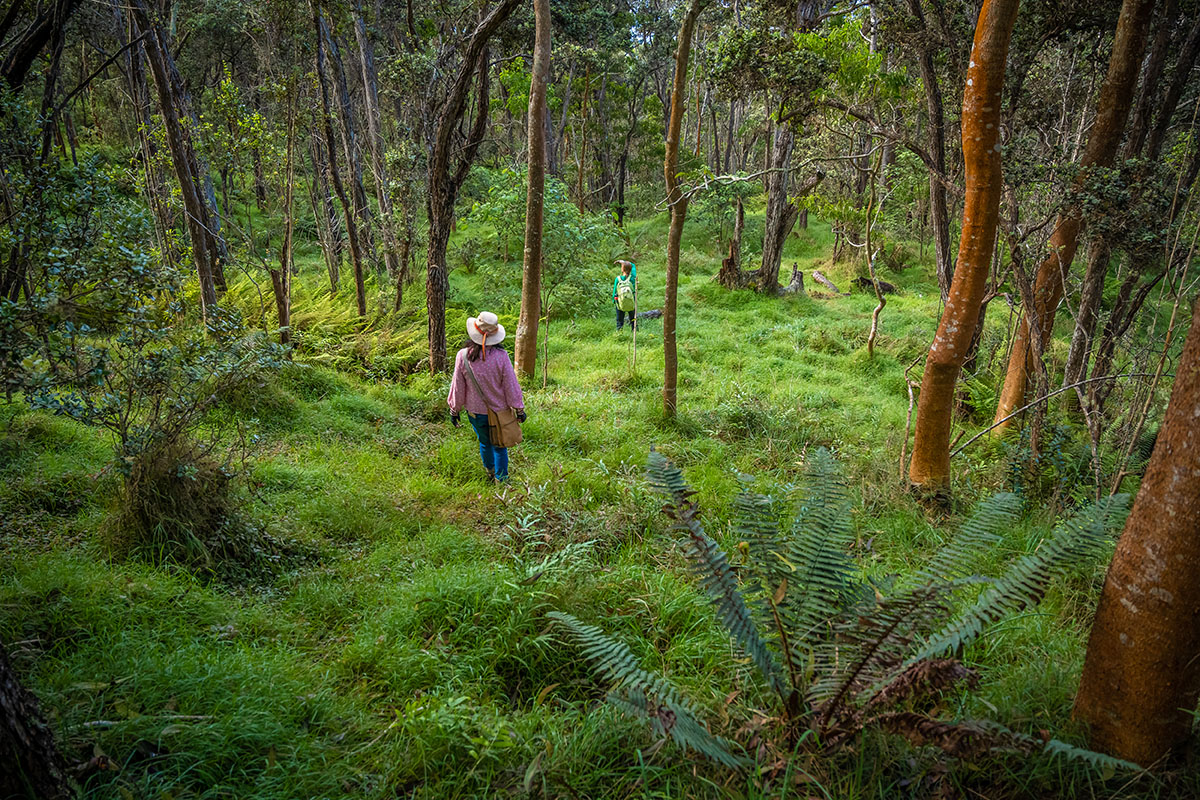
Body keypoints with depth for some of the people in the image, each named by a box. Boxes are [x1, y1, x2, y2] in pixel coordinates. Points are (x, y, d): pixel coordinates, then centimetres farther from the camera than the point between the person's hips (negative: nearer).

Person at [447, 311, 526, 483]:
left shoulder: (463, 356, -17)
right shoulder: (501, 356, -21)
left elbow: (458, 387, -7)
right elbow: (511, 385, -12)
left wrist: (454, 410, 7)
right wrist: (519, 409, 0)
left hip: (475, 412, 2)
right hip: (499, 411, -2)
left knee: (484, 443, 25)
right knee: (499, 446, 16)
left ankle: (490, 473, 44)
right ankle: (501, 479, 24)